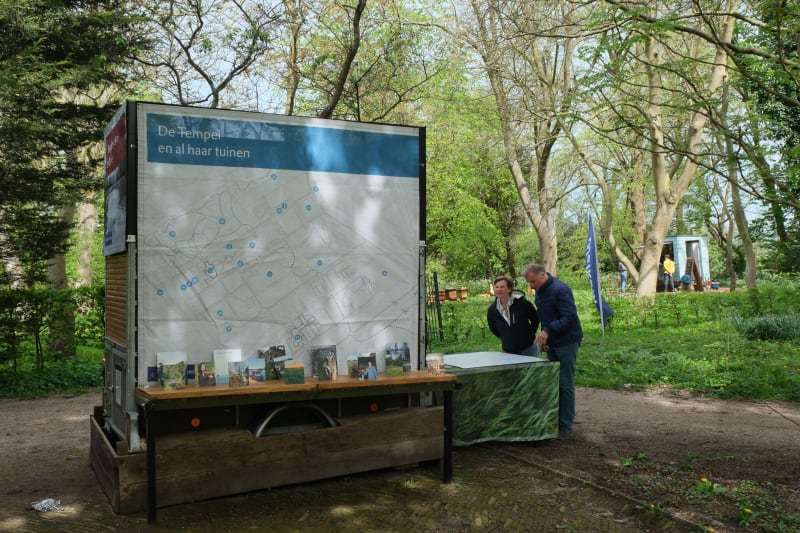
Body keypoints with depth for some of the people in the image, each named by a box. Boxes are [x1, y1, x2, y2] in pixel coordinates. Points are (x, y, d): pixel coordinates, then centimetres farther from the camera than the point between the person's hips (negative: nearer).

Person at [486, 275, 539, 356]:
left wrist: (528, 335, 7)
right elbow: (493, 329, 13)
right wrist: (506, 339, 11)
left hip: (528, 350, -2)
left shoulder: (523, 303, -13)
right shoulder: (491, 310, -5)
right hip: (508, 352, 3)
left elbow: (535, 320, 4)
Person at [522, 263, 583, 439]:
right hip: (551, 344, 9)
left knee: (565, 384, -5)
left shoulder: (560, 290, -19)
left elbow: (570, 317, -25)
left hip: (566, 343, -9)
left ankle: (566, 426, 1)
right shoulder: (540, 292, 11)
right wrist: (543, 339, 18)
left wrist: (548, 331, -31)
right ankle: (555, 421, 19)